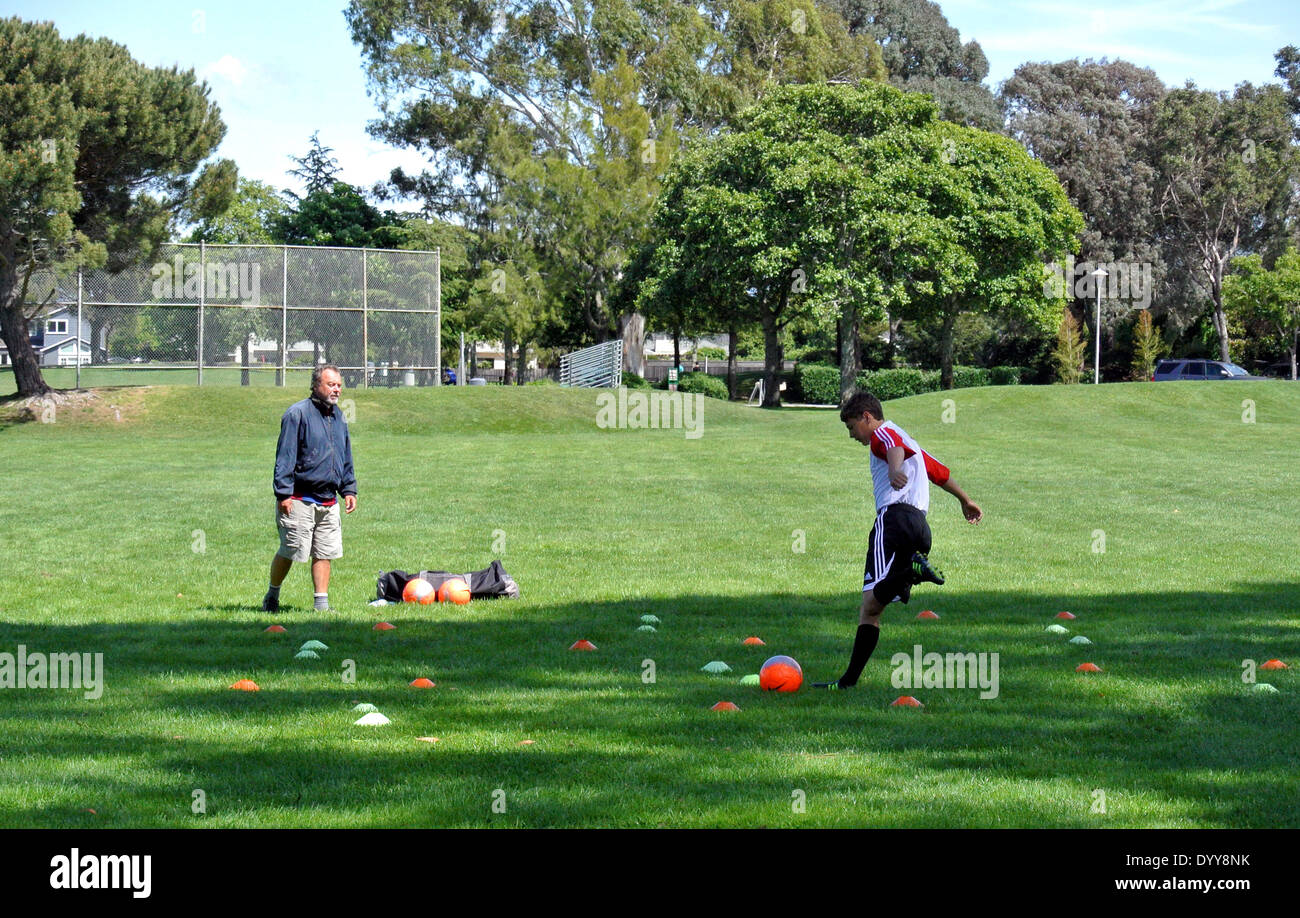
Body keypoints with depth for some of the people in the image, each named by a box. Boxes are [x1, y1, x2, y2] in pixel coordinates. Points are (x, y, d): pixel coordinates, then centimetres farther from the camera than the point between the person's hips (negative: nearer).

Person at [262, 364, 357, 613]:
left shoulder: (339, 417, 14)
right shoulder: (298, 413, -9)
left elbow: (346, 458, 24)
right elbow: (285, 456, -12)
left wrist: (349, 490, 16)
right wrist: (284, 493, -16)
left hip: (328, 502, 6)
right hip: (299, 499, -6)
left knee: (324, 554, 5)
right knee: (290, 552, -1)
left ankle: (322, 604, 10)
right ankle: (272, 597, 18)